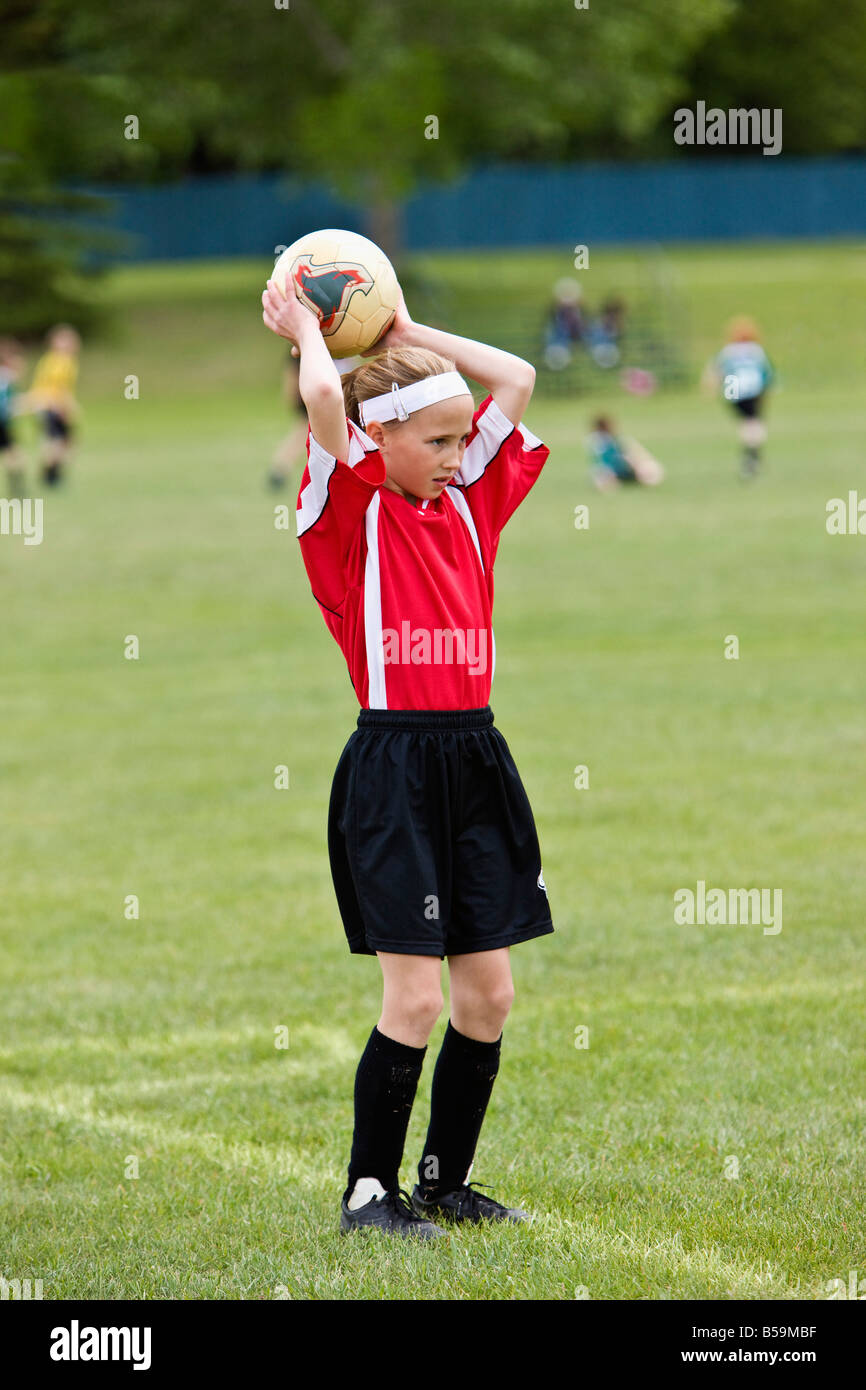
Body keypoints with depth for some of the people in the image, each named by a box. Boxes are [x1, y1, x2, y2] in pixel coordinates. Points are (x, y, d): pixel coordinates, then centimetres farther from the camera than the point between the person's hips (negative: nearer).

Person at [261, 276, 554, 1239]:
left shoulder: (469, 502, 12)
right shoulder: (351, 511, -5)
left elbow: (517, 379, 11)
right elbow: (324, 398, -21)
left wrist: (405, 332, 13)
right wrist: (309, 334, -2)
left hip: (476, 761, 6)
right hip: (393, 770, -6)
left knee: (488, 993, 7)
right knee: (416, 997, -7)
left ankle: (446, 1182, 21)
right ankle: (368, 1190, 5)